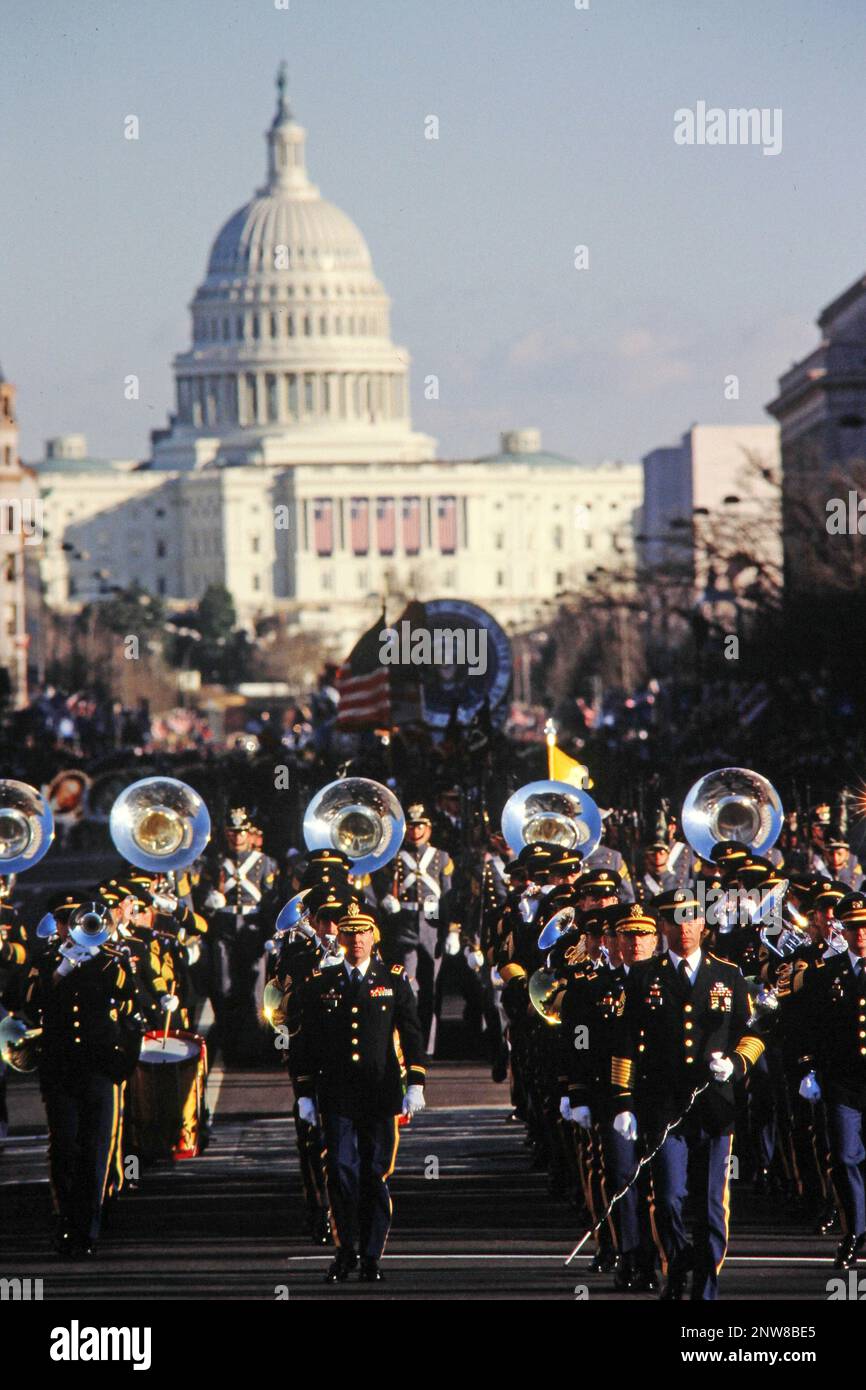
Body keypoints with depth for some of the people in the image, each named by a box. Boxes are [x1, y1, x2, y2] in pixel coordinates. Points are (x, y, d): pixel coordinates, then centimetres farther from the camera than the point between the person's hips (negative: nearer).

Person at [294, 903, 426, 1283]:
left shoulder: (395, 981, 6)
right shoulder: (320, 984, 8)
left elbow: (411, 1034, 4)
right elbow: (306, 1042, 11)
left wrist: (416, 1084, -5)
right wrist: (304, 1094, 7)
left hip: (380, 1093, 0)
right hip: (336, 1095, 0)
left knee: (376, 1174, 2)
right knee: (340, 1170, -7)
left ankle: (371, 1256, 9)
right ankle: (345, 1250, 6)